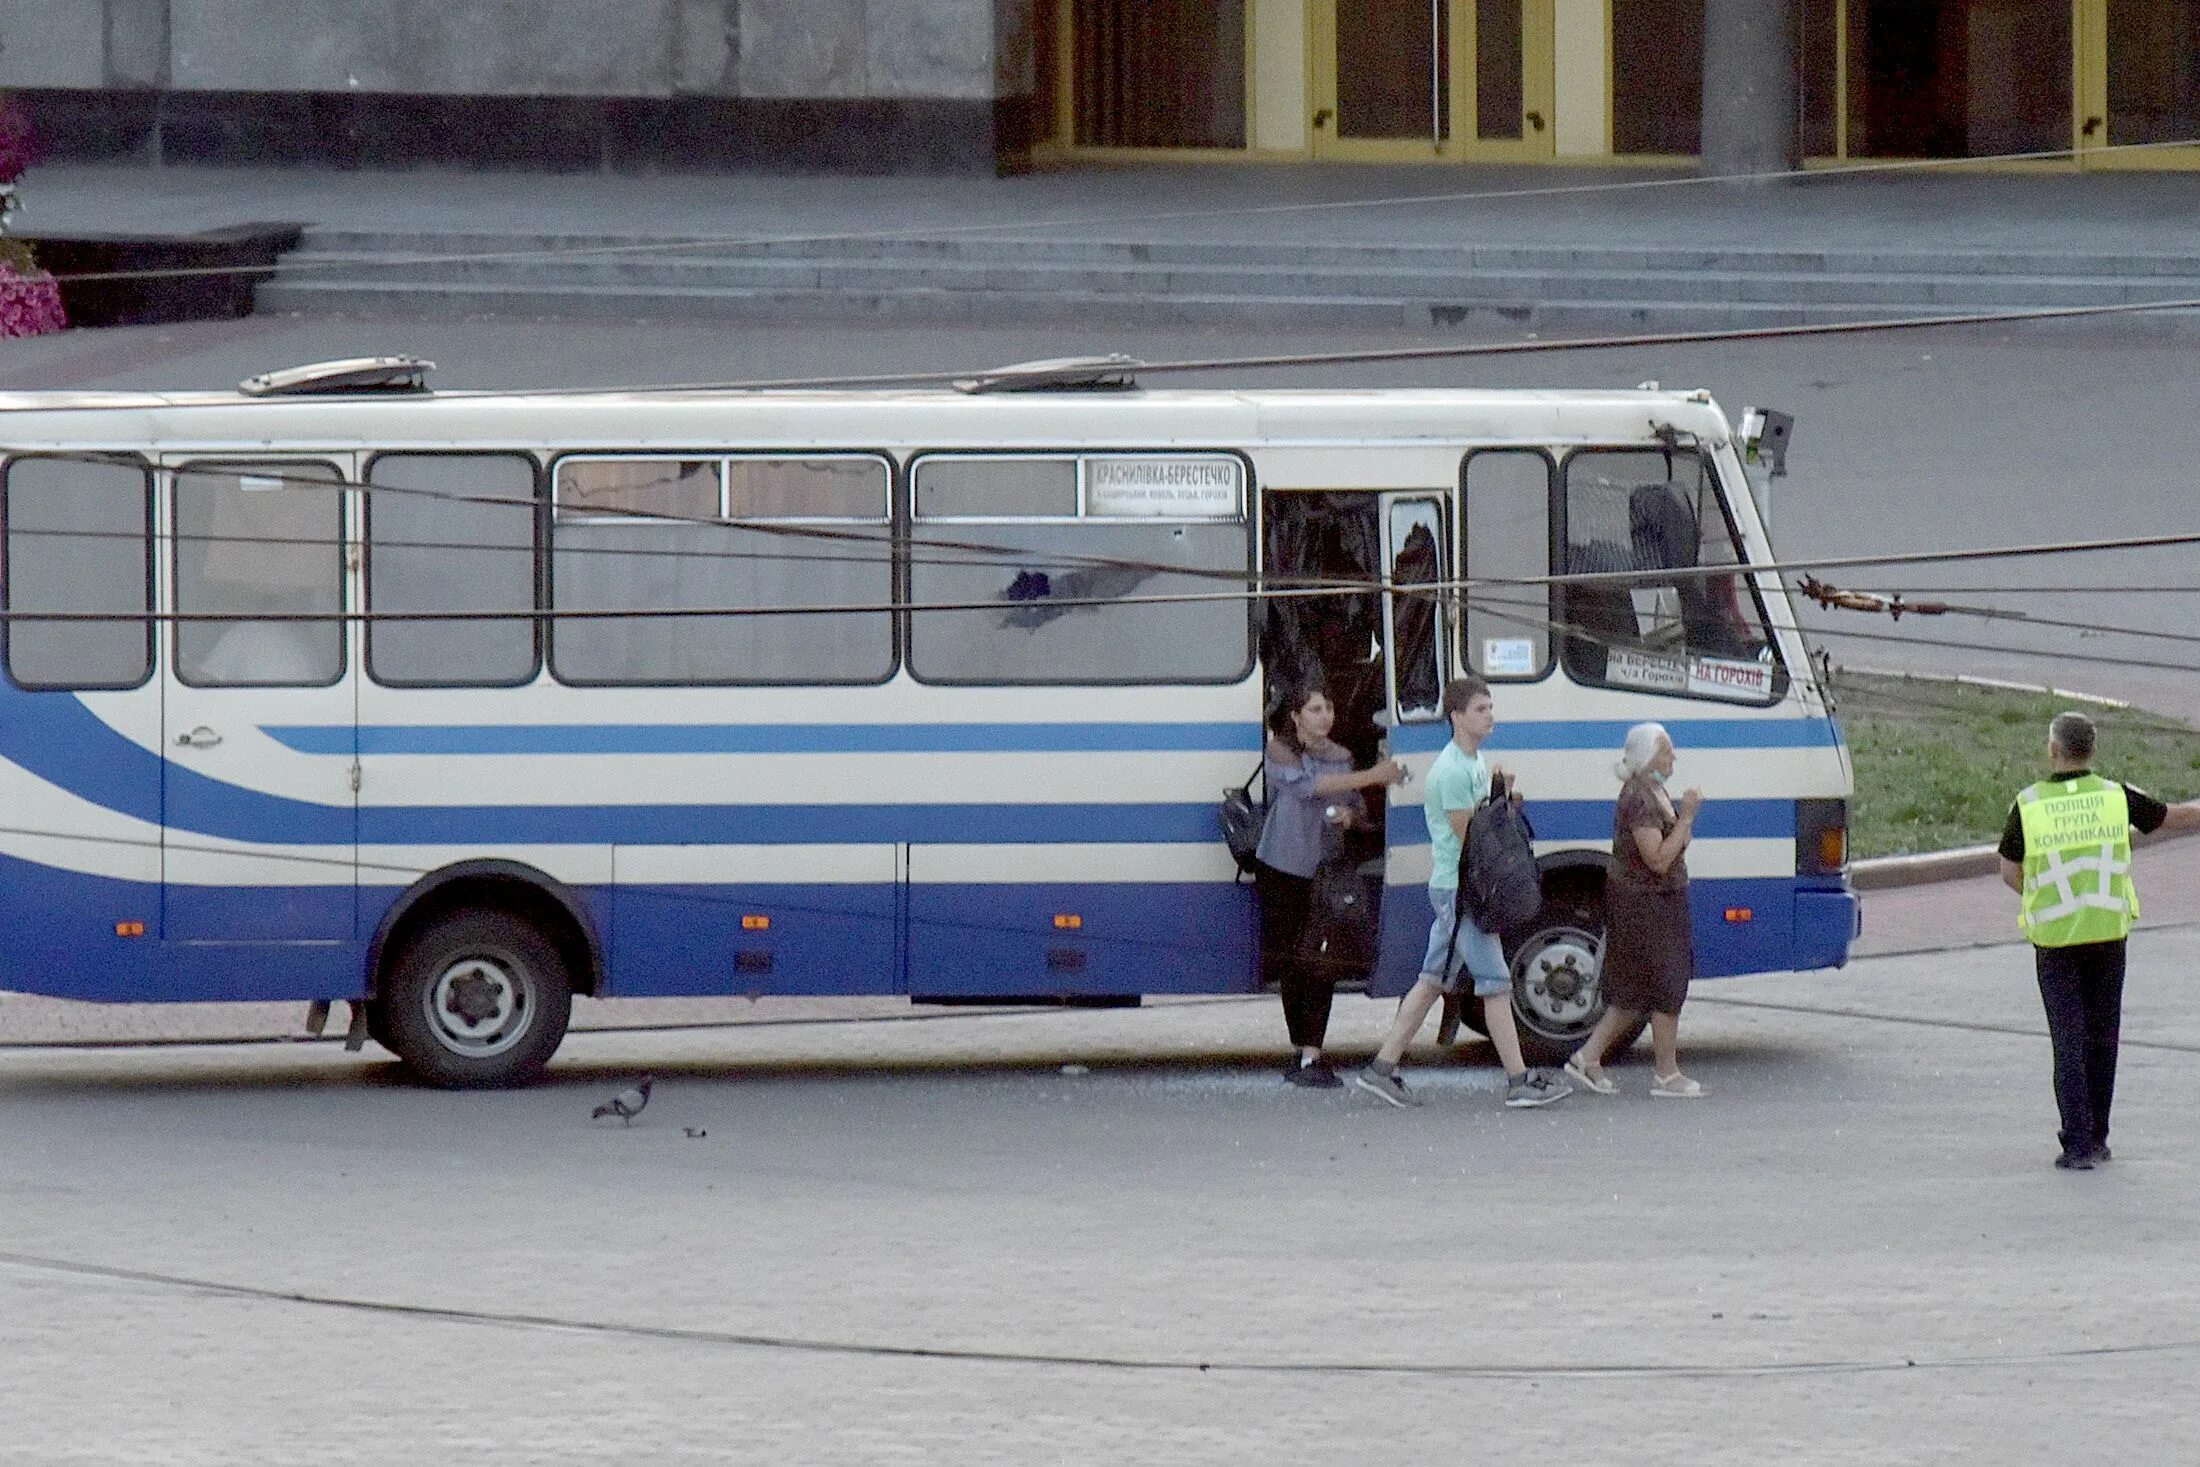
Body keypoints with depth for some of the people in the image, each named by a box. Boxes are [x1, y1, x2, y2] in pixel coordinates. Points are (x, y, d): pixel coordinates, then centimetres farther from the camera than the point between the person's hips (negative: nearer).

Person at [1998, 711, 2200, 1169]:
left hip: (2053, 939, -1)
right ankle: (2096, 1137, 19)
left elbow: (2009, 871, 3)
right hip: (2108, 934, 1)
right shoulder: (2114, 798, -3)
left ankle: (2078, 1145, -7)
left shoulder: (2029, 805, -7)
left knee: (2069, 1042, 1)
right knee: (2102, 1037, 14)